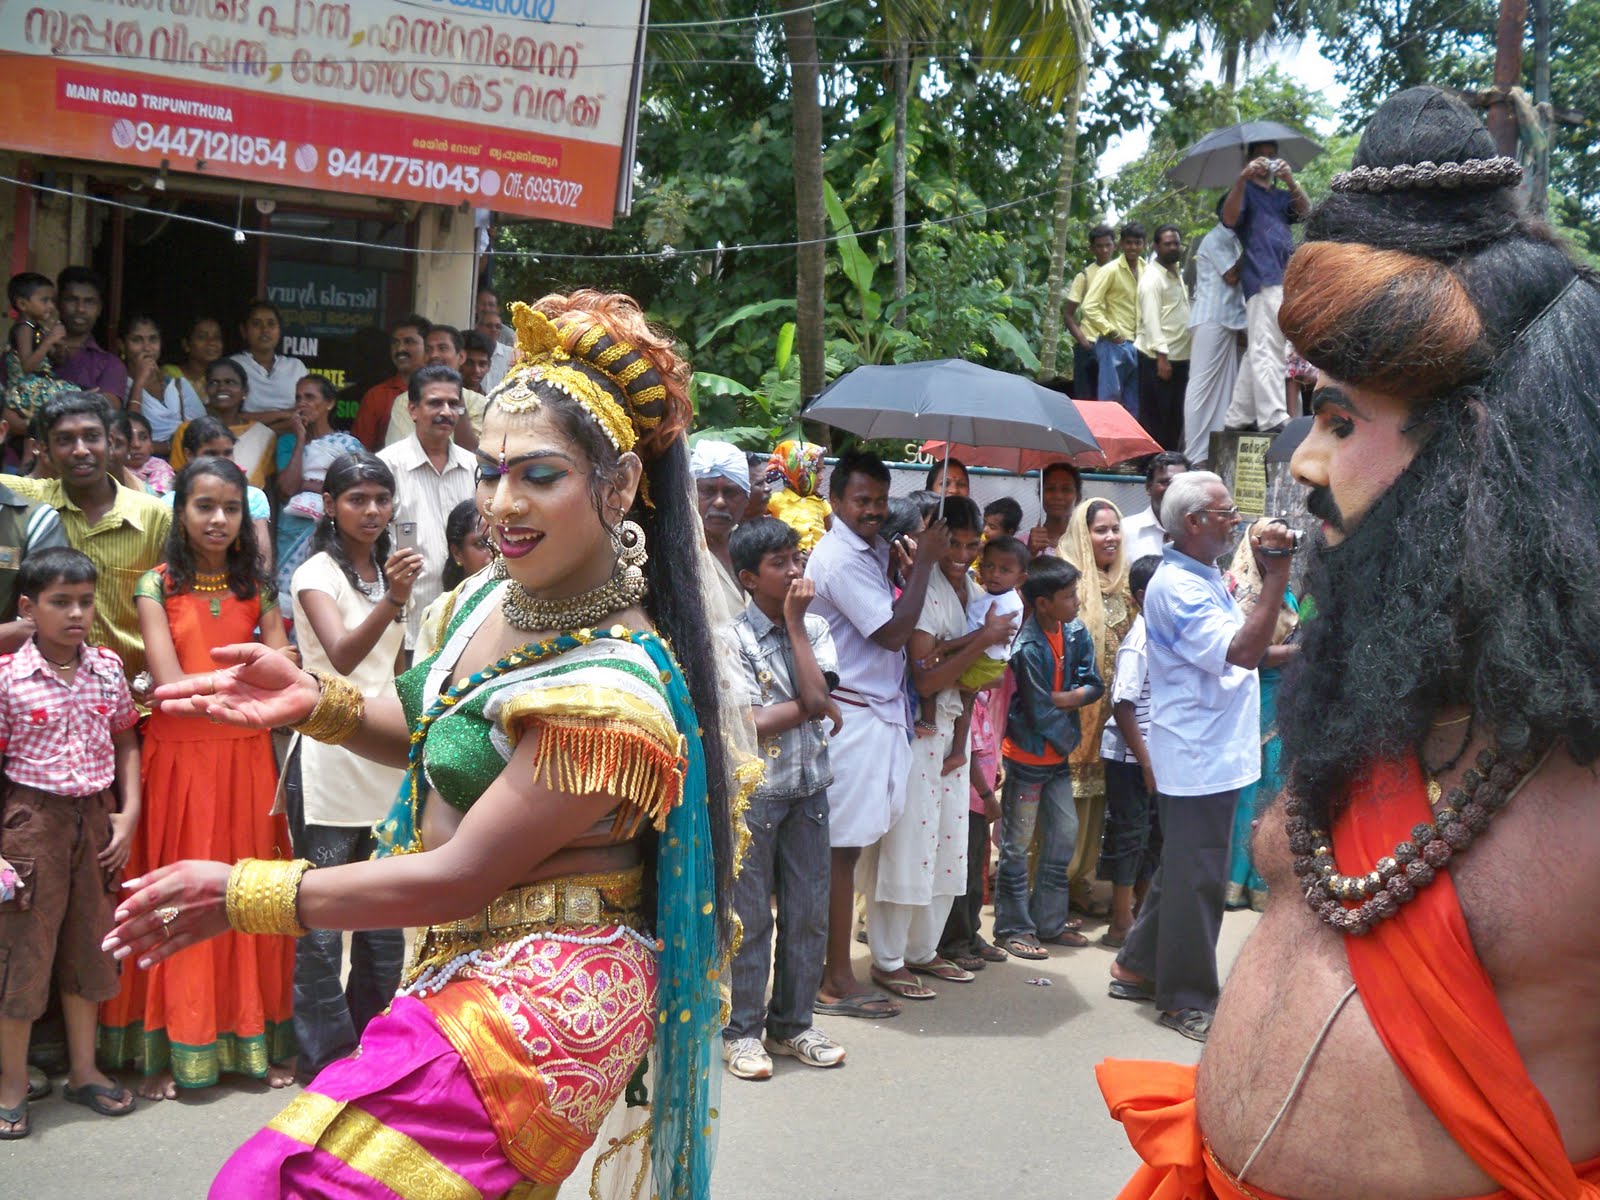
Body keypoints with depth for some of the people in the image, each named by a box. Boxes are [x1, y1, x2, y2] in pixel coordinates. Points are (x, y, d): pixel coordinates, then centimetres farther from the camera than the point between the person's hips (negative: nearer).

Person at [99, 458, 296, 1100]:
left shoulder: (256, 587, 7)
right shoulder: (157, 587, -1)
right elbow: (173, 687, -11)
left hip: (246, 758, 2)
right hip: (179, 757, -2)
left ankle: (257, 1040, 13)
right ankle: (170, 1051, 8)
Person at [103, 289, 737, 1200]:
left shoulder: (610, 690, -24)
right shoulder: (493, 598, 3)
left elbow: (462, 878, -21)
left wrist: (240, 895, -14)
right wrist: (314, 702, 3)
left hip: (533, 1005, -9)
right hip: (461, 967, 9)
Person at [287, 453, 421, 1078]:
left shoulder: (386, 570, 15)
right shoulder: (317, 572, -7)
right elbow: (341, 655, -25)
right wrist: (393, 600, -39)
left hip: (386, 757, 7)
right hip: (329, 760, -7)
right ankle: (327, 1055, 4)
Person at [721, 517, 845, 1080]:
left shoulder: (814, 629, 8)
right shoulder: (733, 637, -8)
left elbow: (816, 696, -10)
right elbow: (752, 723, -16)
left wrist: (795, 622, -7)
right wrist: (815, 705, -7)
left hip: (808, 788, 5)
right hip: (753, 791, -5)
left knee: (810, 912, 9)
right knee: (751, 916, 1)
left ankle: (792, 1023, 23)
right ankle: (742, 1031, 13)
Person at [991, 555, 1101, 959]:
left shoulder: (1075, 634, 0)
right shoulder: (1028, 648, -23)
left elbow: (1093, 686, -1)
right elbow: (1039, 714, -20)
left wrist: (1062, 698, -17)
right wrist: (1068, 740, -5)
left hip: (1058, 757, 8)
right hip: (1027, 757, -8)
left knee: (1064, 835, 13)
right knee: (1017, 845, 3)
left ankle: (1049, 922, 25)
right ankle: (1013, 928, 13)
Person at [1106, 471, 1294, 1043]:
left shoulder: (1204, 579, 15)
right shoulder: (1177, 587, -19)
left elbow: (1233, 653, 24)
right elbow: (1244, 651, -27)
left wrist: (1292, 652, 11)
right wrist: (1274, 581, -28)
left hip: (1210, 753, 10)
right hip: (1199, 755, -10)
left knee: (1181, 869, 18)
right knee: (1196, 878, -2)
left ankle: (1137, 968, 29)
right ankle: (1187, 999, 8)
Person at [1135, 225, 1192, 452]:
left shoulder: (1177, 275, 18)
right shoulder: (1152, 277, -9)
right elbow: (1151, 319, -16)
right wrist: (1162, 356, -23)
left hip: (1179, 358, 9)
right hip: (1158, 359, -9)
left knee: (1174, 420, 11)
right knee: (1153, 417, -5)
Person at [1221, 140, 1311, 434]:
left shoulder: (1281, 195, 25)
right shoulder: (1245, 190, 7)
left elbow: (1305, 211, 5)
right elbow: (1229, 218, -13)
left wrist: (1291, 181, -15)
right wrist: (1242, 178, -26)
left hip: (1284, 279, 8)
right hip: (1262, 279, -7)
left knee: (1256, 352, 8)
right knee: (1265, 350, -15)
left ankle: (1239, 417, 11)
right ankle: (1273, 418, -23)